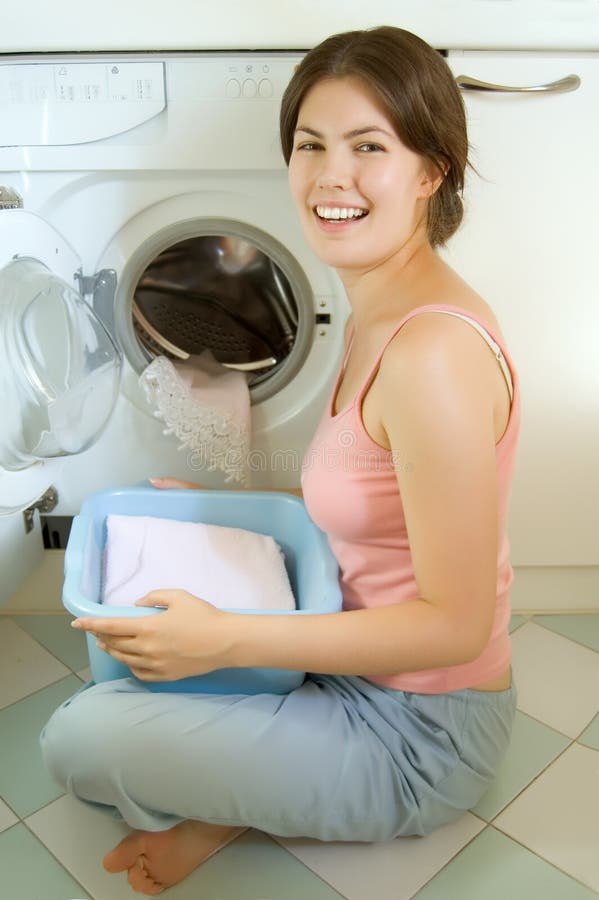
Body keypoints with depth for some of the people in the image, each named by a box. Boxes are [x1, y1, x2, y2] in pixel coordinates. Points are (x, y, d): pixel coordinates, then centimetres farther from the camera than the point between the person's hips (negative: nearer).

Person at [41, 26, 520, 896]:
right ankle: (235, 801, 13)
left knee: (78, 741, -11)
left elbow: (455, 623, -26)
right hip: (365, 667, 9)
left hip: (418, 731, -9)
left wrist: (226, 640, -26)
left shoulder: (433, 353, -30)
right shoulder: (381, 316, 1)